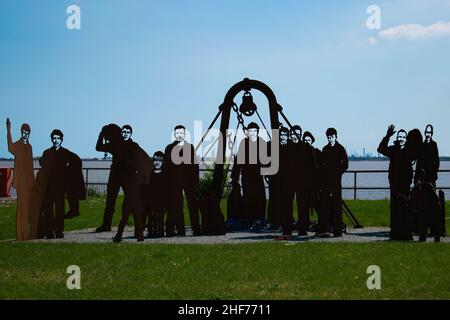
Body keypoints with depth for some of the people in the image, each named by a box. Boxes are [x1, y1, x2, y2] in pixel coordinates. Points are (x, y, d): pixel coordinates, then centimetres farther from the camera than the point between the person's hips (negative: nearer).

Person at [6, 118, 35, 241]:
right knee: (22, 205, -7)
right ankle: (21, 234, -5)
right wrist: (8, 131, -45)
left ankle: (30, 232, 18)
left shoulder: (29, 147, 15)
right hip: (21, 181, -7)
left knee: (30, 205, 11)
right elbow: (10, 148, -34)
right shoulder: (17, 145, -7)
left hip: (29, 181, 7)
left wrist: (33, 181, 19)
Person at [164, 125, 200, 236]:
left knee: (193, 204, -3)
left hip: (189, 179, 1)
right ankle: (180, 230, 0)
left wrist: (196, 179, -1)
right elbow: (166, 165, 4)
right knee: (176, 205, -2)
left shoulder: (190, 147, 11)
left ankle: (196, 229, -1)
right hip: (175, 180, 0)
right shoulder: (169, 148, 8)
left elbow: (195, 164, 7)